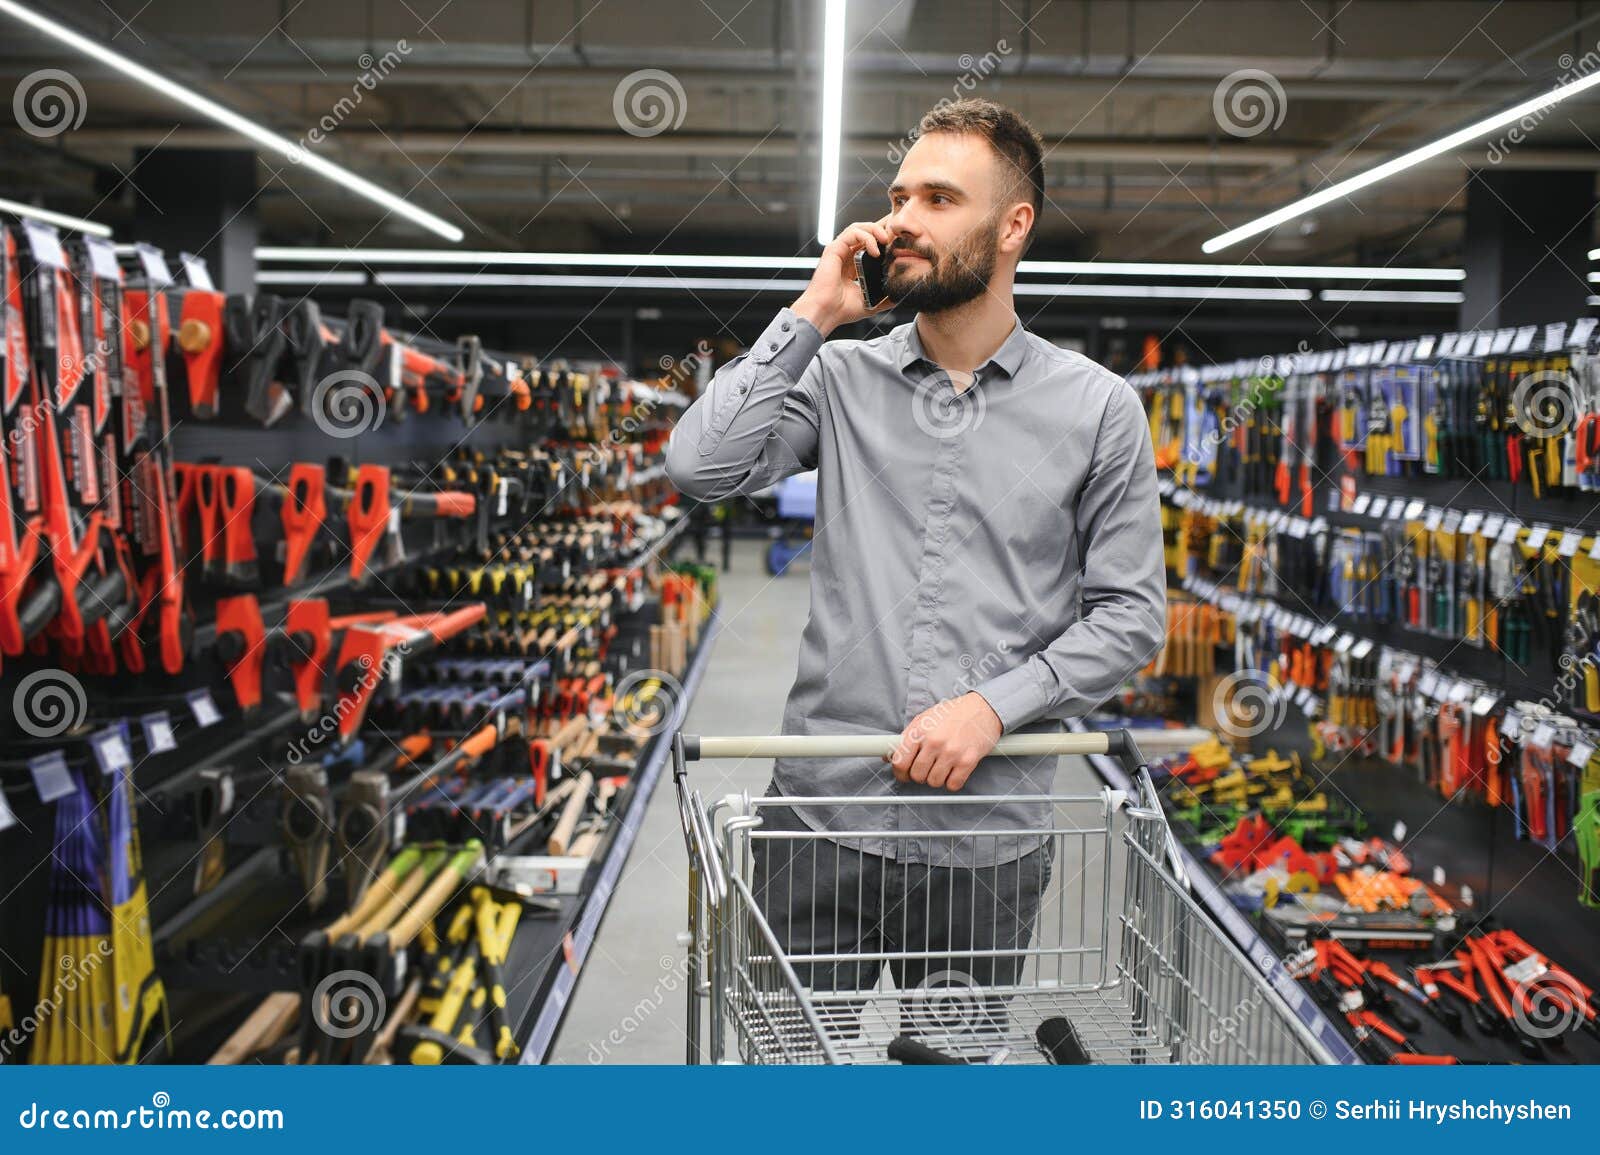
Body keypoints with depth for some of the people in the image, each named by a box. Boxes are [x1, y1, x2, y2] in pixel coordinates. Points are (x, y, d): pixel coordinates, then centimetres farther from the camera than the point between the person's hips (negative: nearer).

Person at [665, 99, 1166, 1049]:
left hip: (989, 834, 0)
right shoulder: (842, 380, 4)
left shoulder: (1098, 408, 1)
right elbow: (702, 468, -10)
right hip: (823, 814, 1)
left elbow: (1130, 614, 0)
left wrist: (994, 704, -13)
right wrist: (810, 318, -7)